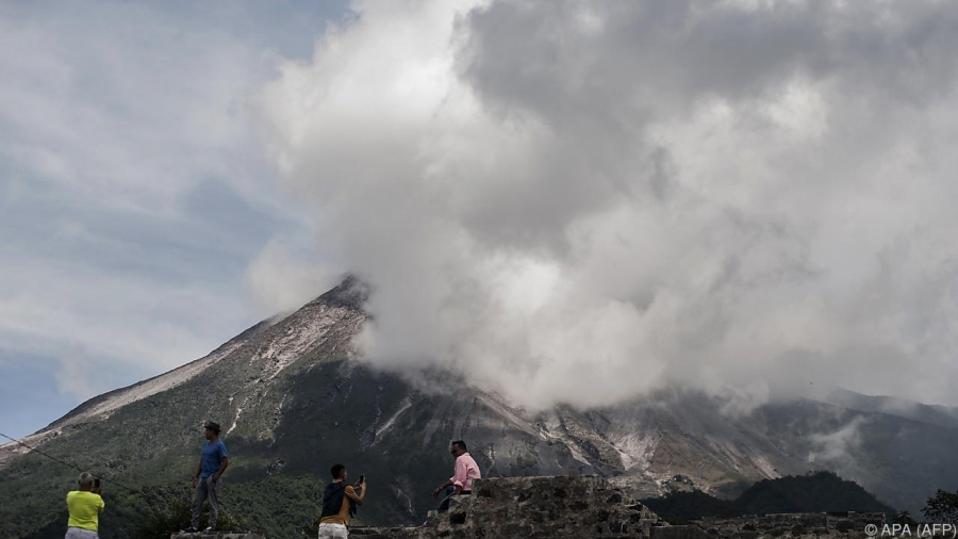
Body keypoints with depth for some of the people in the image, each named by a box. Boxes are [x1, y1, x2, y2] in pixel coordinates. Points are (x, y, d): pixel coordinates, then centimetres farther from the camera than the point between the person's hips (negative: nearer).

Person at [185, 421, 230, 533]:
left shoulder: (219, 445, -11)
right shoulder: (206, 444, 14)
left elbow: (225, 462, -15)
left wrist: (216, 476, -15)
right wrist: (195, 477, 14)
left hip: (212, 478, -8)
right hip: (203, 477, 8)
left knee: (213, 503, 0)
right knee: (197, 502, 6)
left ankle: (212, 526, 6)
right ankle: (194, 525, 9)